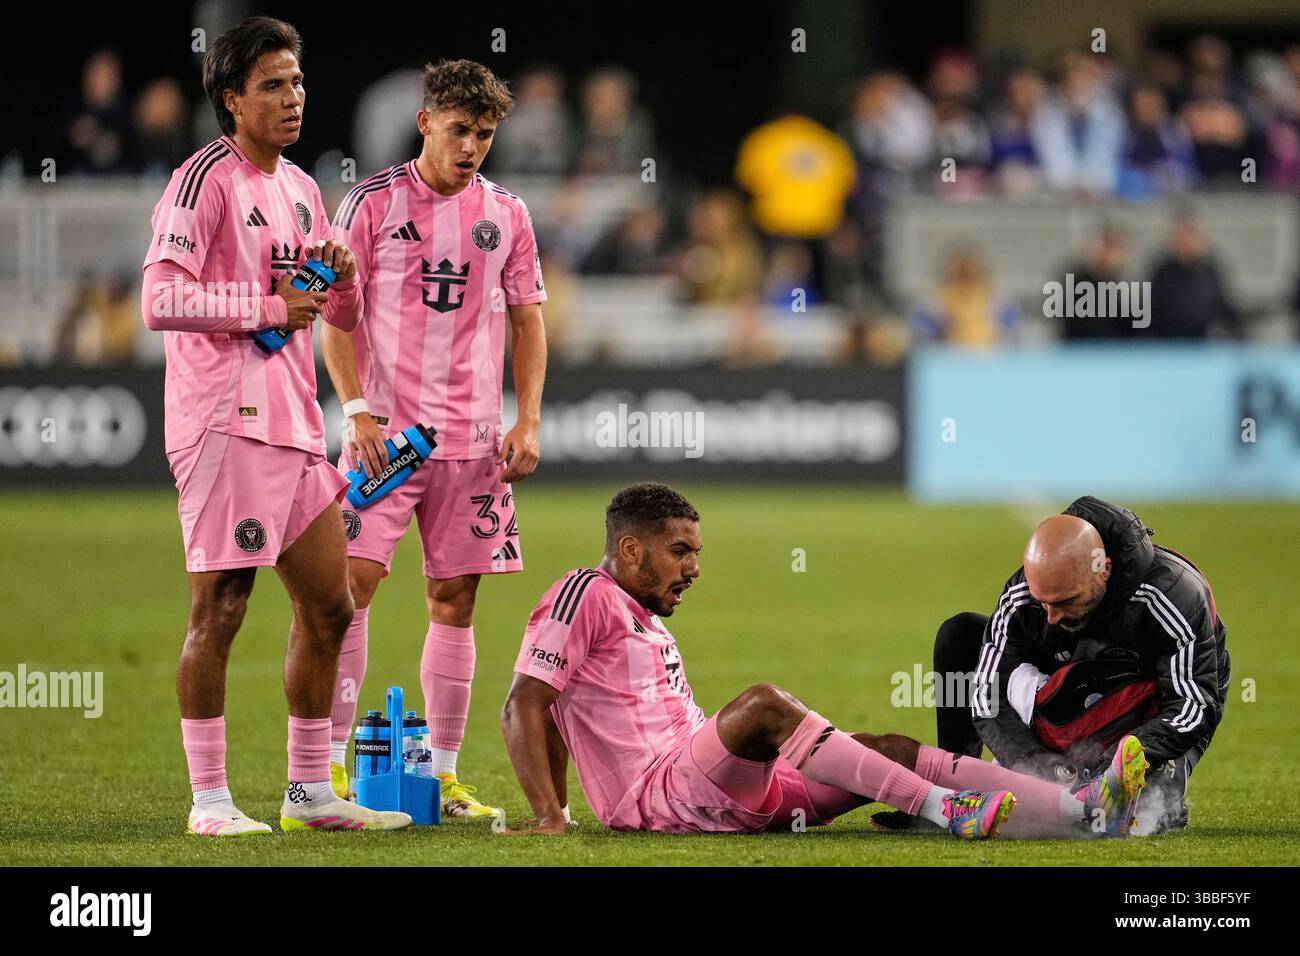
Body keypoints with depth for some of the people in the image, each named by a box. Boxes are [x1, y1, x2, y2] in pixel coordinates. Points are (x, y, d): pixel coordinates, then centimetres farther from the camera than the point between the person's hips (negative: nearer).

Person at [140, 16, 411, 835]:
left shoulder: (301, 189, 17)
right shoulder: (206, 181, -8)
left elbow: (344, 317, 25)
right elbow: (161, 300, -19)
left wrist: (340, 276, 2)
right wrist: (271, 306, -14)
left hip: (295, 429, 9)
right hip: (225, 424, -9)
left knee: (328, 608, 10)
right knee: (219, 611, -7)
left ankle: (311, 791, 18)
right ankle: (210, 800, -2)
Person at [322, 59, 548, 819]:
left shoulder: (507, 214, 8)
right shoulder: (373, 203, -1)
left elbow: (528, 320, 13)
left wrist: (529, 422, 3)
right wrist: (358, 409, -11)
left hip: (474, 437, 3)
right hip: (386, 430, -3)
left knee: (455, 598, 5)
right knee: (353, 579, -12)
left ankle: (445, 774, 10)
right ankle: (331, 764, -8)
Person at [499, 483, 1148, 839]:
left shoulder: (648, 624, 25)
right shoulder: (588, 595, -4)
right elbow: (524, 706, -11)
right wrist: (549, 817, -19)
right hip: (658, 794, -9)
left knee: (889, 750, -6)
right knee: (764, 704, -34)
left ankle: (1079, 809, -20)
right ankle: (947, 810, -40)